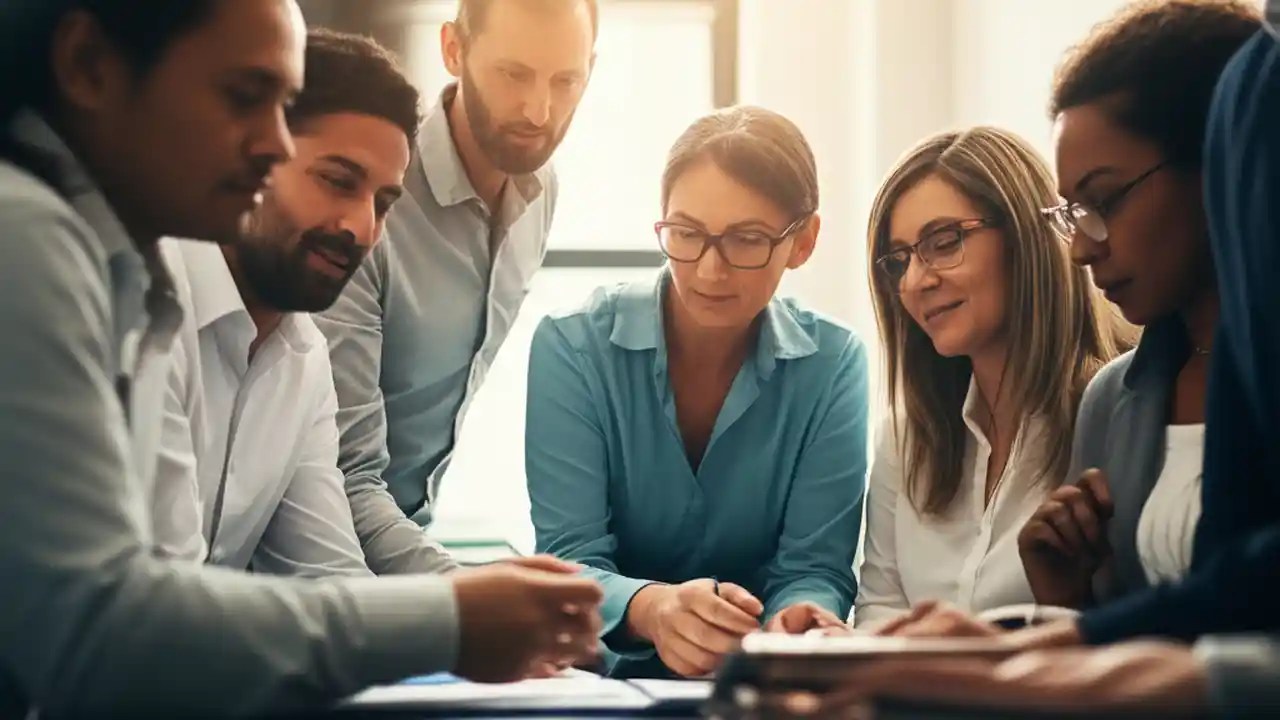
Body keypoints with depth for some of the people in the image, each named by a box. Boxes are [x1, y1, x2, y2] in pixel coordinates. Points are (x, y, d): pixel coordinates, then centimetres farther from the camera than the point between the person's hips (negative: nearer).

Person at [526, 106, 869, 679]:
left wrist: (800, 621, -29)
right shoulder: (572, 348, -9)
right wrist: (650, 607, -36)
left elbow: (816, 567, -6)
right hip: (604, 674, 0)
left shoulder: (832, 367, -4)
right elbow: (570, 561, -15)